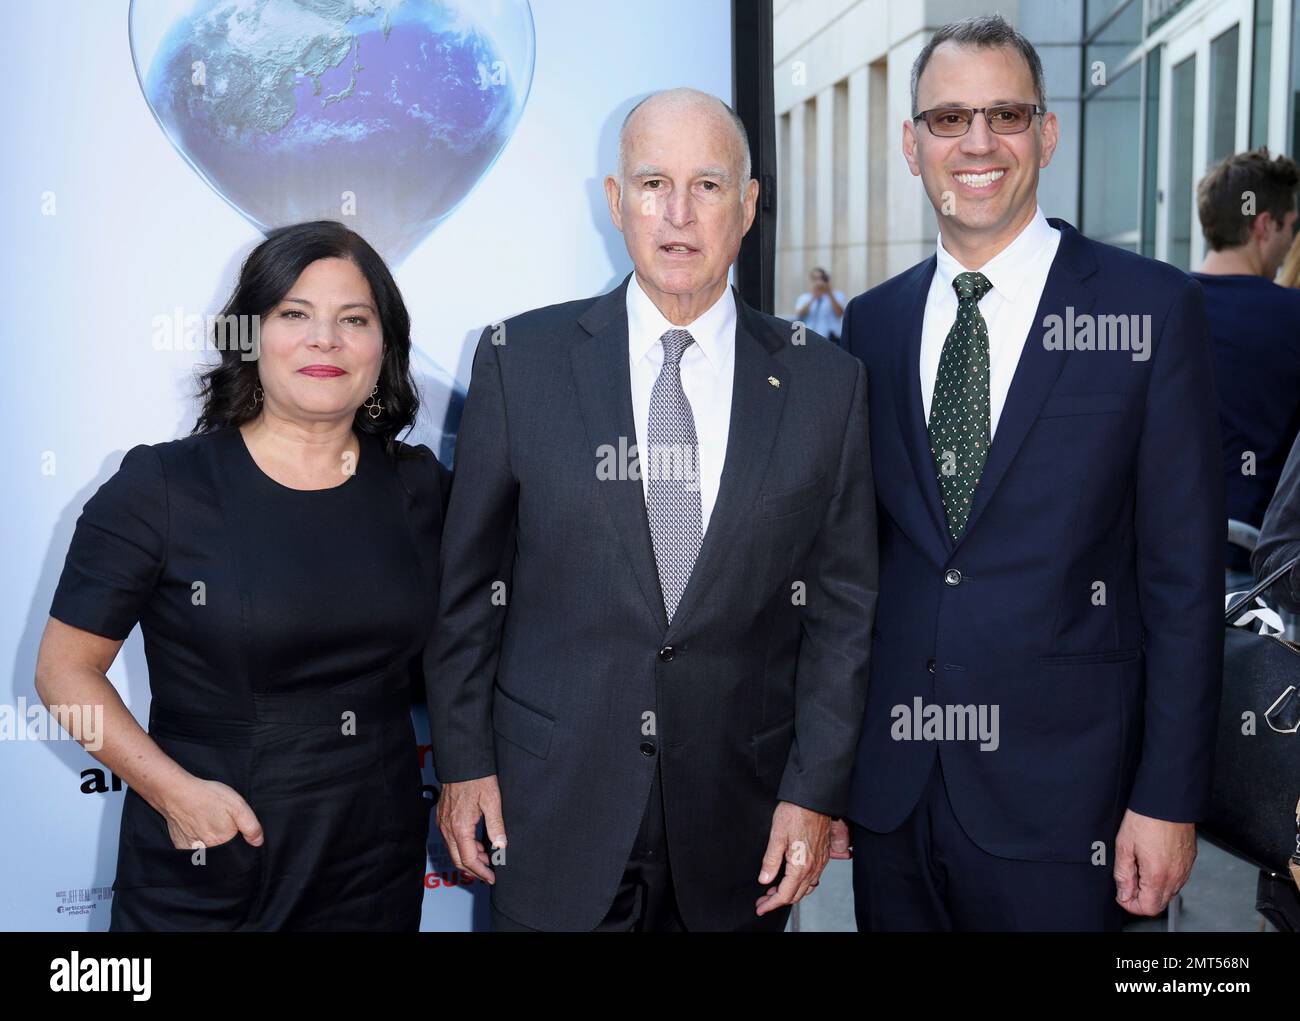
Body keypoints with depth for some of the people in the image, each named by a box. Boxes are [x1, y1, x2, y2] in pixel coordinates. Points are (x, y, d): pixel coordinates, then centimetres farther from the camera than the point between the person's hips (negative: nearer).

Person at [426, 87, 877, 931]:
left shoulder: (826, 382, -1)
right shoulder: (521, 359, -2)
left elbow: (841, 606, 2)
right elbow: (469, 583, 2)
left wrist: (817, 793, -2)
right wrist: (462, 761, 1)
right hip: (552, 811, 0)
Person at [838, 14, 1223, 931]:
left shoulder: (1154, 309, -6)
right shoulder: (873, 323, 5)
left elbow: (1183, 576, -6)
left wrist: (1168, 798, -8)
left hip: (1055, 794, -3)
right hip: (889, 784, 4)